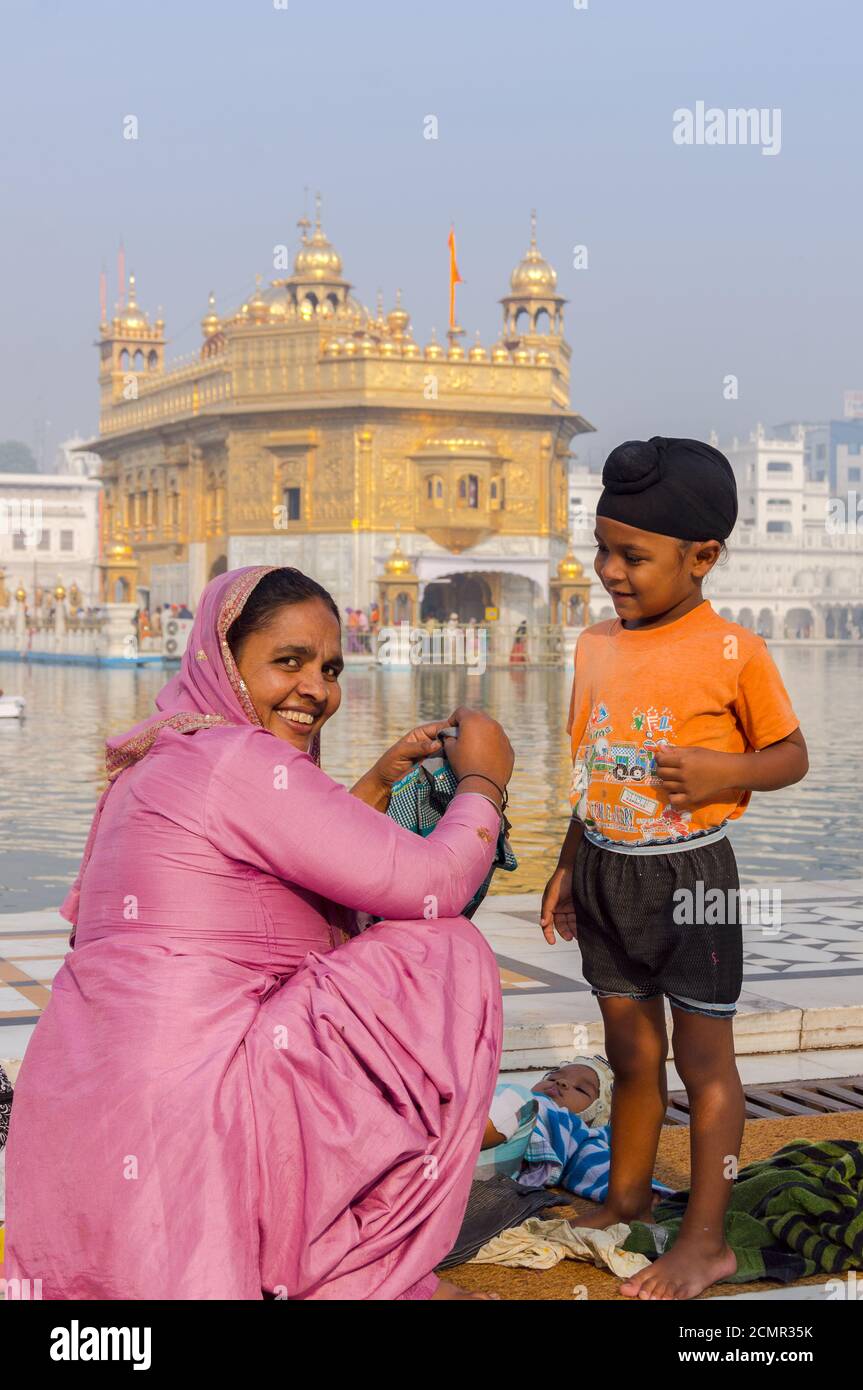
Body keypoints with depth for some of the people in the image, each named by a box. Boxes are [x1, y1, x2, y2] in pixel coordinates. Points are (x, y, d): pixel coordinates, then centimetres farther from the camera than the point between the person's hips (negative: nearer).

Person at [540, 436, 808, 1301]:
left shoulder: (733, 653, -12)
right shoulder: (597, 646, 6)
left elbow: (791, 755, -4)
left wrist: (724, 771, -23)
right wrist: (566, 868, 15)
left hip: (689, 873, -6)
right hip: (606, 870, 6)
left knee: (702, 1057, 4)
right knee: (630, 1051, 18)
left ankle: (706, 1239, 14)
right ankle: (625, 1200, 34)